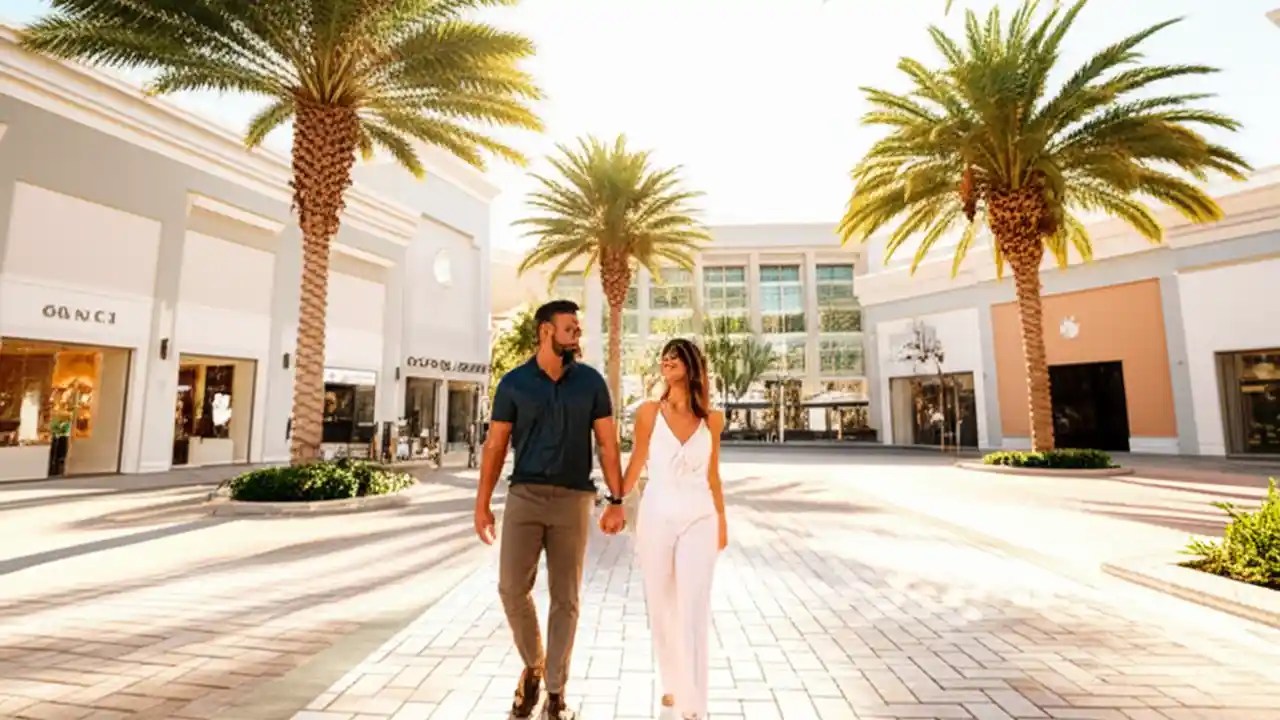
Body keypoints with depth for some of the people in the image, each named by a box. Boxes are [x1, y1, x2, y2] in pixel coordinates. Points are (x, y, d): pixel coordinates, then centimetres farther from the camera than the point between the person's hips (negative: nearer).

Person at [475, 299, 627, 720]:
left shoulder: (591, 382, 1)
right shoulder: (514, 383, 0)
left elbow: (608, 444, 1)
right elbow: (495, 446, 4)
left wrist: (616, 501, -4)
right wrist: (482, 504, 2)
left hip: (573, 500, 0)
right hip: (524, 496, 0)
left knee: (565, 598, 7)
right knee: (513, 588, -2)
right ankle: (533, 666, 28)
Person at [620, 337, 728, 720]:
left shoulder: (712, 419, 0)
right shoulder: (649, 412, -4)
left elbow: (712, 476, 9)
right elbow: (635, 465, 4)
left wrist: (722, 522, 13)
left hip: (698, 519, 0)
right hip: (656, 517, 0)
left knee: (693, 609, -2)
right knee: (661, 606, 12)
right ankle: (673, 684, 34)